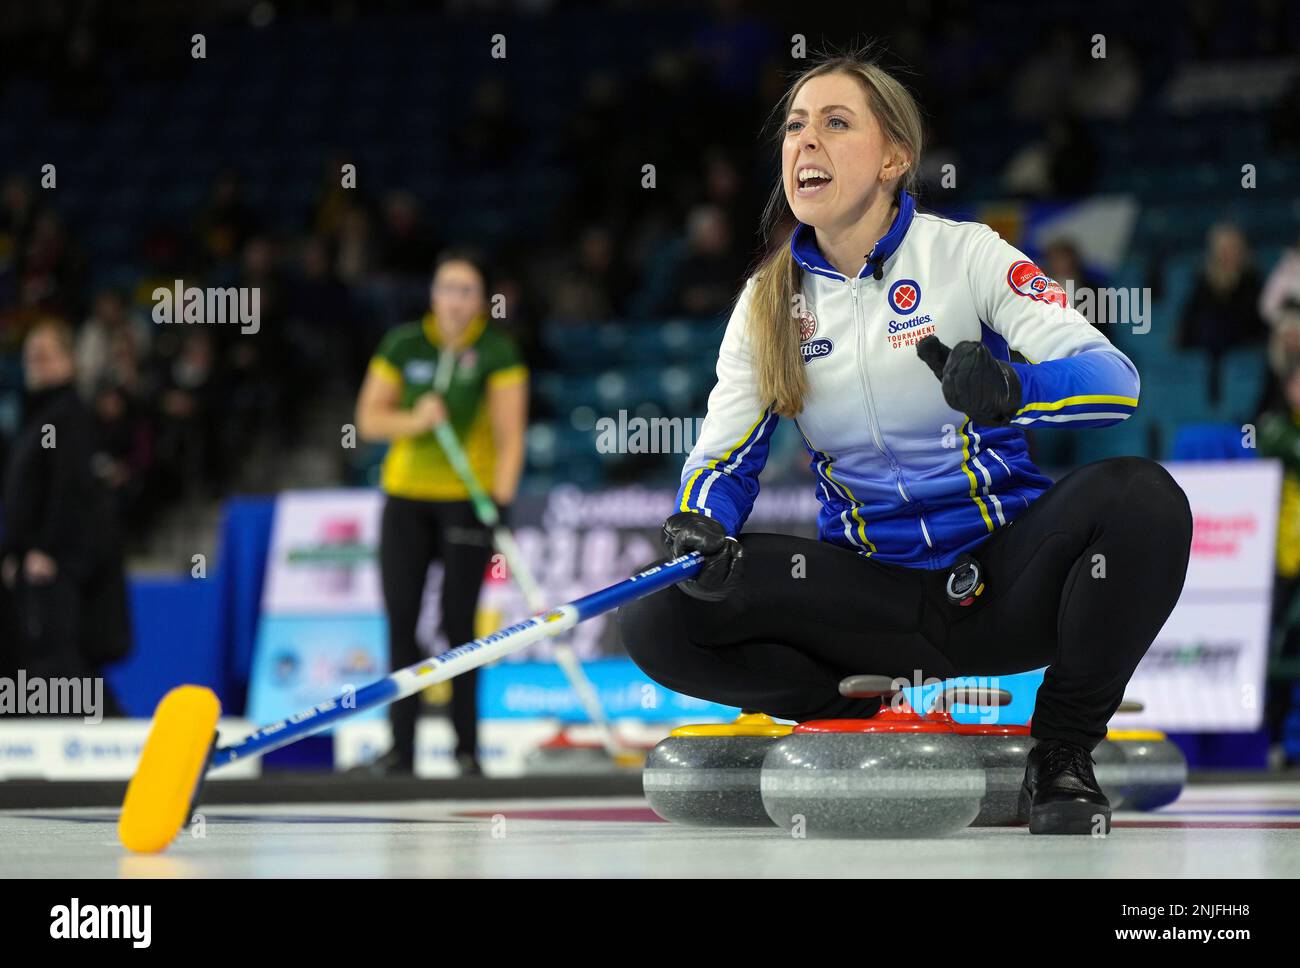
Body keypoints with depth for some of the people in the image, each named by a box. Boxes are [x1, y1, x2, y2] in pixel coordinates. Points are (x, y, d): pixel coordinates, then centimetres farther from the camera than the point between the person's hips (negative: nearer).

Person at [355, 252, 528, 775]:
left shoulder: (497, 351, -5)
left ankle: (466, 746, 5)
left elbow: (510, 434, -11)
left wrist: (502, 501, -23)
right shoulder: (403, 345, 3)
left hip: (468, 497, -3)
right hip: (406, 496, 3)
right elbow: (369, 419, 4)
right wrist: (414, 420, -15)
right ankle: (402, 746, 3)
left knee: (459, 623, -3)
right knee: (401, 620, -1)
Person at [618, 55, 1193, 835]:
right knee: (659, 622, -21)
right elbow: (723, 457, 5)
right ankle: (863, 719, 4)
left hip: (1002, 579, -2)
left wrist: (1010, 391, -37)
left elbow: (1115, 381, -15)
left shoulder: (964, 253, -5)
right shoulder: (768, 302, 6)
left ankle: (1064, 754, -11)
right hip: (869, 590, 2)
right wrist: (700, 527, -19)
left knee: (1139, 499, -32)